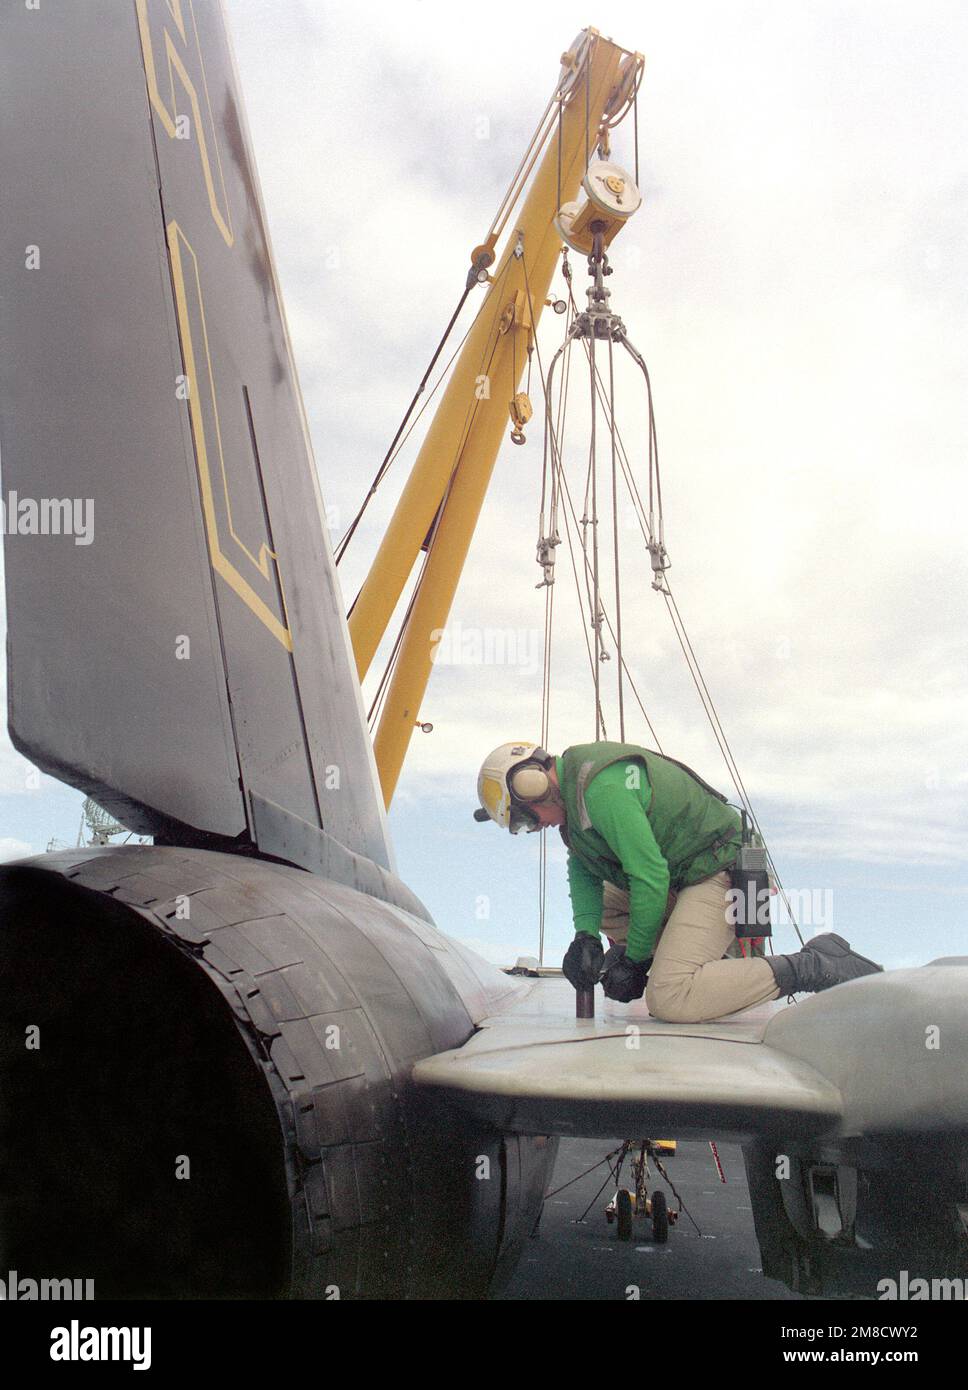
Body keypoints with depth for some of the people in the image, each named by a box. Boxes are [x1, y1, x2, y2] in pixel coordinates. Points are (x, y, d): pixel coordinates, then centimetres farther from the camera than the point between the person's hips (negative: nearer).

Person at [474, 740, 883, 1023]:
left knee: (668, 1000, -22)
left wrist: (635, 959, -13)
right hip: (683, 876, 11)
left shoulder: (601, 790, -23)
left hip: (719, 875, -11)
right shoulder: (571, 781, 9)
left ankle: (811, 969, -14)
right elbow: (582, 870, 13)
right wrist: (585, 935, -3)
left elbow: (651, 877, -23)